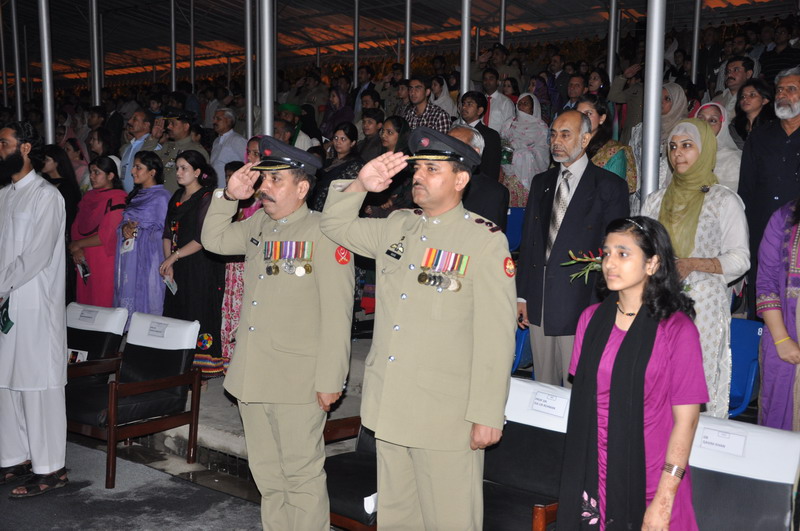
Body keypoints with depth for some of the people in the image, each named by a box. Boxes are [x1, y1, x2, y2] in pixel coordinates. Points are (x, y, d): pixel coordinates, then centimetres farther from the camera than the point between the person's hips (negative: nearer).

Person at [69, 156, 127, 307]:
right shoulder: (88, 196, 15)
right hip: (84, 261, 7)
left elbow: (106, 236, -14)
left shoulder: (118, 199, -9)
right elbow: (76, 227, 11)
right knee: (84, 303, 8)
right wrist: (77, 250, -6)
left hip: (104, 262, -7)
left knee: (102, 306, -3)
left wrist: (77, 244, -6)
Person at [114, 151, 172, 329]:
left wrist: (136, 232, -14)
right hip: (129, 259, 8)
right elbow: (123, 222, 17)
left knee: (145, 302, -5)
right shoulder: (136, 195, 17)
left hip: (147, 259, -8)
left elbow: (162, 231, -12)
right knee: (127, 297, 8)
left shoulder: (161, 197, -8)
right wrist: (124, 229, -5)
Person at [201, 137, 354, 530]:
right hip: (251, 376, 7)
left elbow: (337, 312, -15)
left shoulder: (324, 232, -12)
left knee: (302, 473, 4)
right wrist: (229, 195, 7)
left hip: (298, 380, -7)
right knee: (266, 472, 18)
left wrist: (330, 380, -17)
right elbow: (214, 239, 24)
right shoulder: (258, 224, 10)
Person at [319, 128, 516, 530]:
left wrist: (487, 414, -14)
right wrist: (361, 185, 2)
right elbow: (335, 225, 21)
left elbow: (496, 334, -12)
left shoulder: (486, 241, -9)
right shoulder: (397, 227, 8)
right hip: (389, 407, 6)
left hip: (447, 415, -6)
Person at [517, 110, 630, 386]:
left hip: (580, 309, -5)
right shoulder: (541, 183, 13)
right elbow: (528, 242, 14)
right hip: (539, 307, 5)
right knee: (543, 391, 13)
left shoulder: (610, 187, -4)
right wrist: (521, 295, 9)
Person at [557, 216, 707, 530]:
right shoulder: (591, 318, 2)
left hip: (650, 483, -3)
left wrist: (663, 502, -12)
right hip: (594, 477, 4)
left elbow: (686, 419, -12)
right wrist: (578, 474, 7)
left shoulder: (676, 330, -12)